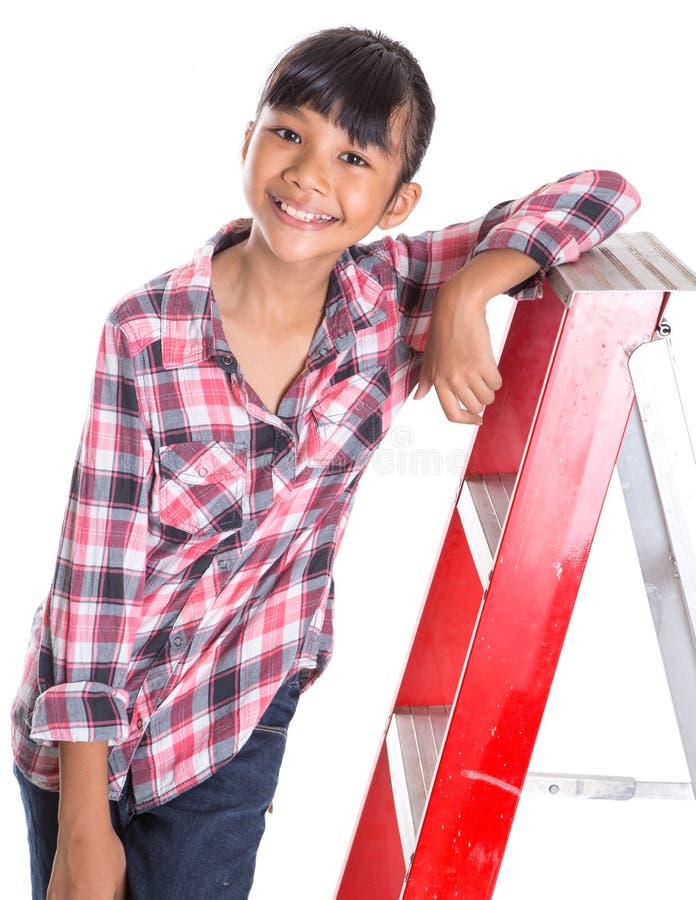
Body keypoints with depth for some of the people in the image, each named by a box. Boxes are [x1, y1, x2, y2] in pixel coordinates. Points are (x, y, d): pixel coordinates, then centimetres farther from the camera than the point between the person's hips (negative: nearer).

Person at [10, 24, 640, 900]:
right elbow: (93, 582, -17)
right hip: (85, 724, -1)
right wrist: (83, 827, -14)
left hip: (236, 726, 2)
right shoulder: (147, 331, -19)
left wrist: (466, 292, -27)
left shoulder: (395, 300, -12)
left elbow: (604, 192, -10)